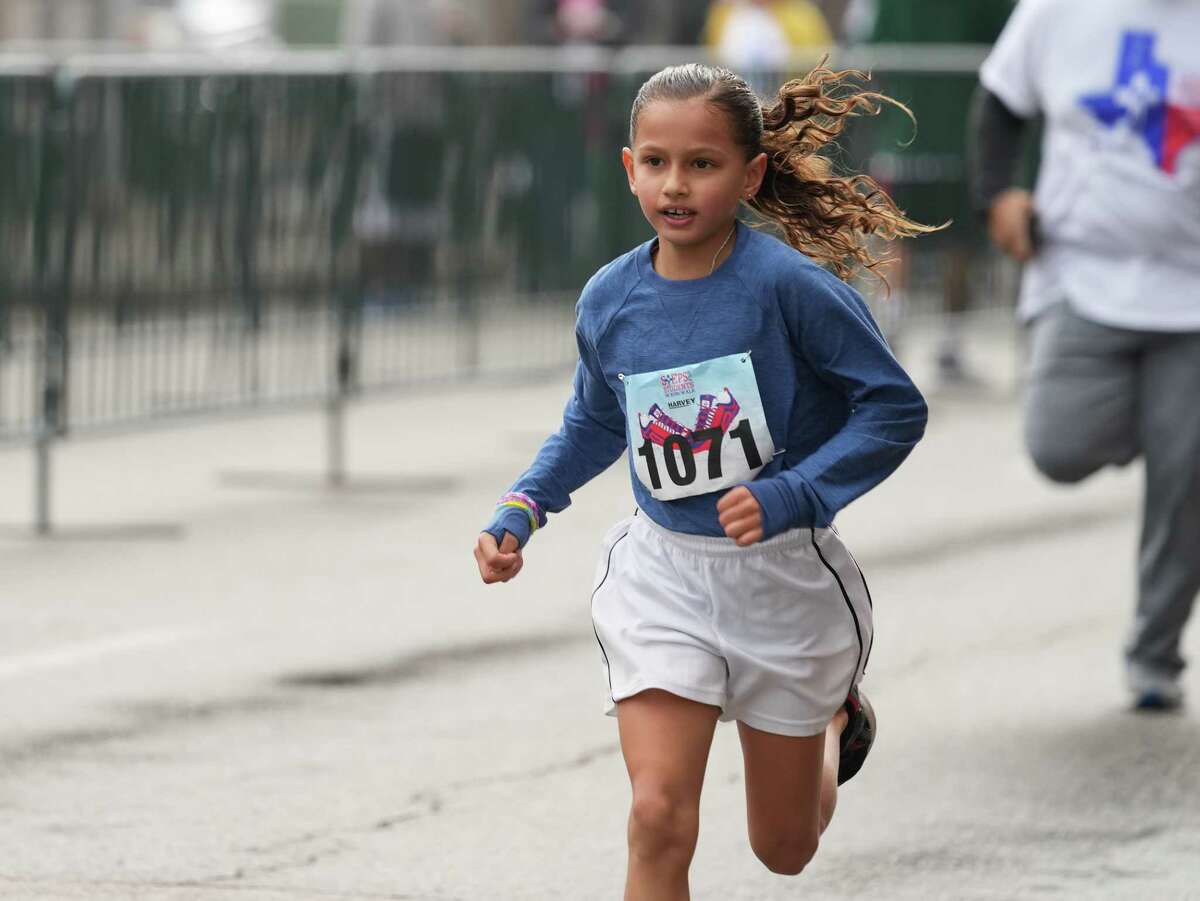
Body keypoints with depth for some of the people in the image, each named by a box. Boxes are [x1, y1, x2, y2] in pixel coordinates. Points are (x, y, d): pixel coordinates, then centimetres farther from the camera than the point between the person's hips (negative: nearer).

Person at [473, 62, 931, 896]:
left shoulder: (788, 285, -20)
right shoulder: (610, 301, -5)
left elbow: (895, 407, -15)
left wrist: (790, 495, -25)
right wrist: (520, 512, 2)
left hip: (782, 575, -2)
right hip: (662, 574, 2)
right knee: (660, 818, -16)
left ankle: (835, 715, 50)